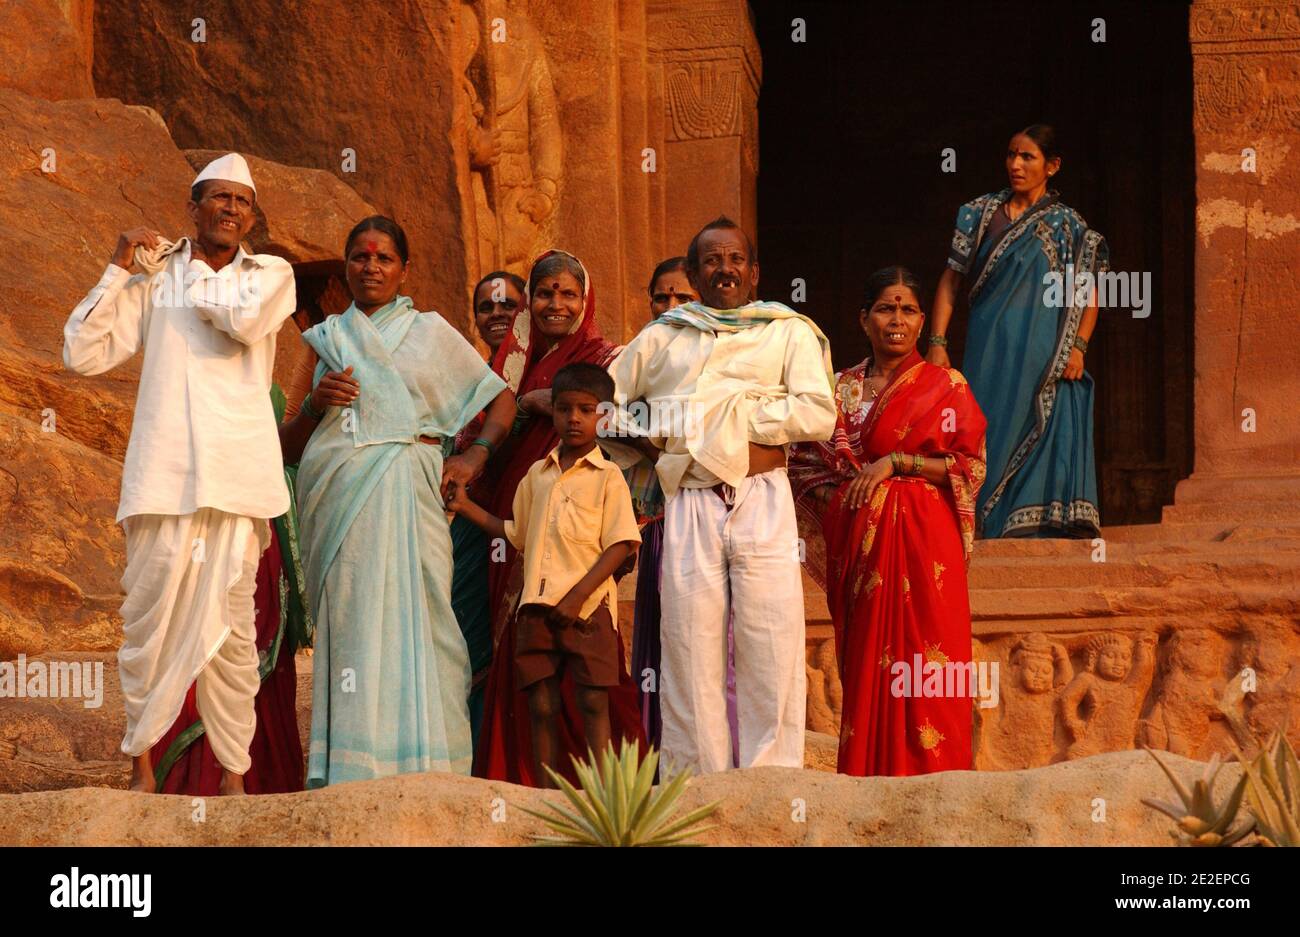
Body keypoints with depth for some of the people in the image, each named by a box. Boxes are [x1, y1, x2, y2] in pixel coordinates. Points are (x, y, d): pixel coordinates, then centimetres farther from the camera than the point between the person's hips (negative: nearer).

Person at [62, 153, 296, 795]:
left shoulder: (271, 274, 12)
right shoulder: (152, 279, 13)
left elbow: (244, 319, -11)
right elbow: (82, 354, 5)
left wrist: (181, 266, 2)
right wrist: (119, 269, 1)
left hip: (238, 471, 0)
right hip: (162, 471, 0)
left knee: (230, 626, 0)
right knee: (151, 614, -3)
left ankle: (235, 771, 3)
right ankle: (141, 759, 9)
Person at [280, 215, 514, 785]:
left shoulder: (430, 332, 14)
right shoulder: (323, 341, 19)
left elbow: (501, 400, 17)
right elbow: (287, 447, 17)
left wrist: (476, 456, 1)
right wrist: (315, 403, -2)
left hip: (402, 492, -2)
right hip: (333, 497, 2)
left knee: (407, 619, -10)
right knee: (349, 625, -5)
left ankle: (414, 769, -10)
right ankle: (349, 771, -6)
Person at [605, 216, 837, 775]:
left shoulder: (788, 332, 13)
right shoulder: (661, 339, 20)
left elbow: (819, 414, -2)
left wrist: (730, 413, -4)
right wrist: (648, 440, 10)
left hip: (763, 503, -2)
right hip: (689, 508, 2)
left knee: (771, 652, -7)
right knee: (691, 654, -3)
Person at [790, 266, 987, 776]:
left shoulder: (945, 386, 5)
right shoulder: (839, 388, 13)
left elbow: (970, 466, -2)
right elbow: (803, 464, 15)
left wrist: (895, 462, -11)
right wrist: (844, 495, -3)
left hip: (923, 540, -3)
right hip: (858, 544, 3)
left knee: (924, 663, -7)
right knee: (865, 663, 1)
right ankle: (867, 778, 4)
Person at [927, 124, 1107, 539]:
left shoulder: (1067, 225, 8)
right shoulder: (983, 213, 10)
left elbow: (1088, 294, 9)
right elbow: (951, 279, 9)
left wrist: (1079, 347, -6)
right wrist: (937, 343, 0)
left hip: (1043, 355, -1)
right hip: (990, 348, 1)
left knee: (1041, 437, -7)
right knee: (991, 436, -4)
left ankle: (1033, 530, -4)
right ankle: (985, 528, -2)